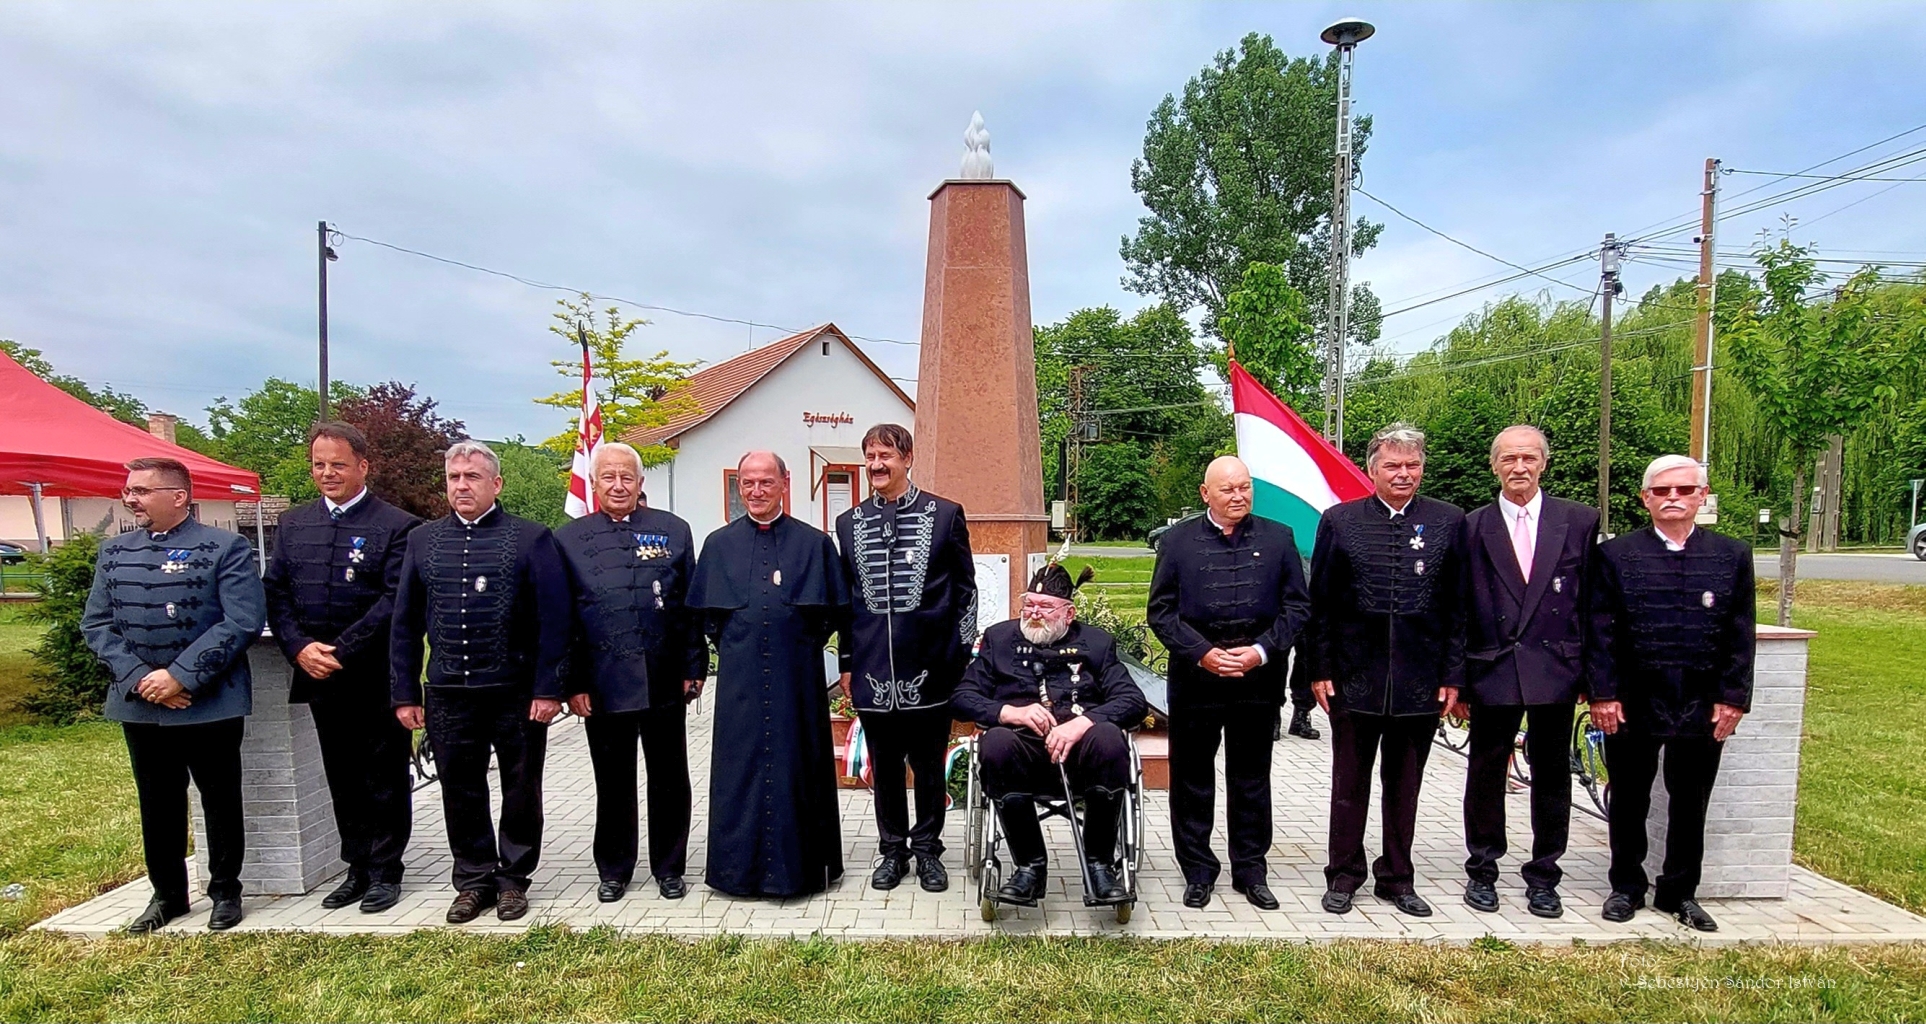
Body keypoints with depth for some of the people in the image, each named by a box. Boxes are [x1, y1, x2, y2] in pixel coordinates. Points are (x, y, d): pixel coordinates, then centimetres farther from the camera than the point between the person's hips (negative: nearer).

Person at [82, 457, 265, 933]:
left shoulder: (225, 548, -9)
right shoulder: (114, 552, 8)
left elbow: (243, 622, -16)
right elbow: (96, 625, 6)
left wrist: (181, 675, -19)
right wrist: (139, 678, -9)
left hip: (210, 704, -5)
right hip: (140, 705, 5)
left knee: (221, 802, 7)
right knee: (157, 804, 15)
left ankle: (225, 891, 23)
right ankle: (167, 894, 31)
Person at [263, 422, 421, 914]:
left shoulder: (395, 526, -8)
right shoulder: (293, 524, 10)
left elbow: (395, 600, -14)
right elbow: (274, 592, 6)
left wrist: (342, 652, -18)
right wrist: (299, 647, -9)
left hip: (377, 678, -5)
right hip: (319, 677, 5)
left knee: (385, 779, 6)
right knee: (342, 778, 15)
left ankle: (385, 871, 19)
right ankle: (357, 868, 27)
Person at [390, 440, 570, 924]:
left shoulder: (531, 539, -3)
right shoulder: (422, 540, 8)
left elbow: (554, 620, -7)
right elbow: (405, 623, 9)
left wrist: (547, 689, -11)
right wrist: (406, 693, 5)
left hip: (516, 694, -3)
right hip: (448, 696, 3)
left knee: (521, 790, 10)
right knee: (460, 792, 12)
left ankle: (513, 878, 27)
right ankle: (474, 880, 29)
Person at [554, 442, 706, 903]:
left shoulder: (673, 530, 4)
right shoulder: (569, 538, 4)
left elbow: (691, 605, 4)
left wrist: (694, 667, -1)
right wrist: (573, 682, -3)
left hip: (664, 682, 0)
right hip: (603, 685, 0)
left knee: (669, 780, 11)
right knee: (612, 783, 13)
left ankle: (669, 868, 27)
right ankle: (614, 869, 30)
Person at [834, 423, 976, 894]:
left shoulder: (945, 515, -1)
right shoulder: (849, 524, 8)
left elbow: (965, 590, 1)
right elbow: (844, 599, 12)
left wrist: (959, 657, -2)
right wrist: (847, 663, 10)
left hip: (928, 667, -2)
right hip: (874, 670, 3)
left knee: (929, 765, 9)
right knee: (884, 766, 12)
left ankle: (927, 848, 26)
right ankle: (892, 849, 28)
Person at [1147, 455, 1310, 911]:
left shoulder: (1278, 538, 6)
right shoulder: (1178, 540, 2)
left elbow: (1298, 606, 4)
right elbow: (1160, 611, 0)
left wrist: (1261, 651, -9)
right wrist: (1202, 653, -12)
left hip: (1259, 679, 1)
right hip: (1196, 679, -1)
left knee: (1251, 779, 13)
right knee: (1192, 779, 8)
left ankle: (1250, 869, 27)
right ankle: (1198, 871, 22)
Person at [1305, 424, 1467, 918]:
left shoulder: (1449, 522, 2)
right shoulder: (1339, 521, 0)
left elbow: (1459, 604, 3)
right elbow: (1320, 602, 1)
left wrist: (1453, 674, -1)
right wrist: (1320, 668, -3)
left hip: (1421, 681, 1)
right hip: (1354, 678, -1)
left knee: (1405, 786, 14)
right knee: (1349, 784, 10)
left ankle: (1396, 879, 29)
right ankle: (1344, 876, 25)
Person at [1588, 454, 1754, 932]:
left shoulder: (1732, 555, 5)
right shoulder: (1616, 554, -1)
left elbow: (1740, 634, 4)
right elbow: (1601, 631, -3)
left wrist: (1732, 697, -2)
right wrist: (1603, 693, -8)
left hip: (1704, 706, 2)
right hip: (1633, 704, -1)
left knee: (1690, 804, 11)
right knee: (1628, 801, 10)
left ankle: (1680, 892, 27)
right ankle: (1626, 887, 25)